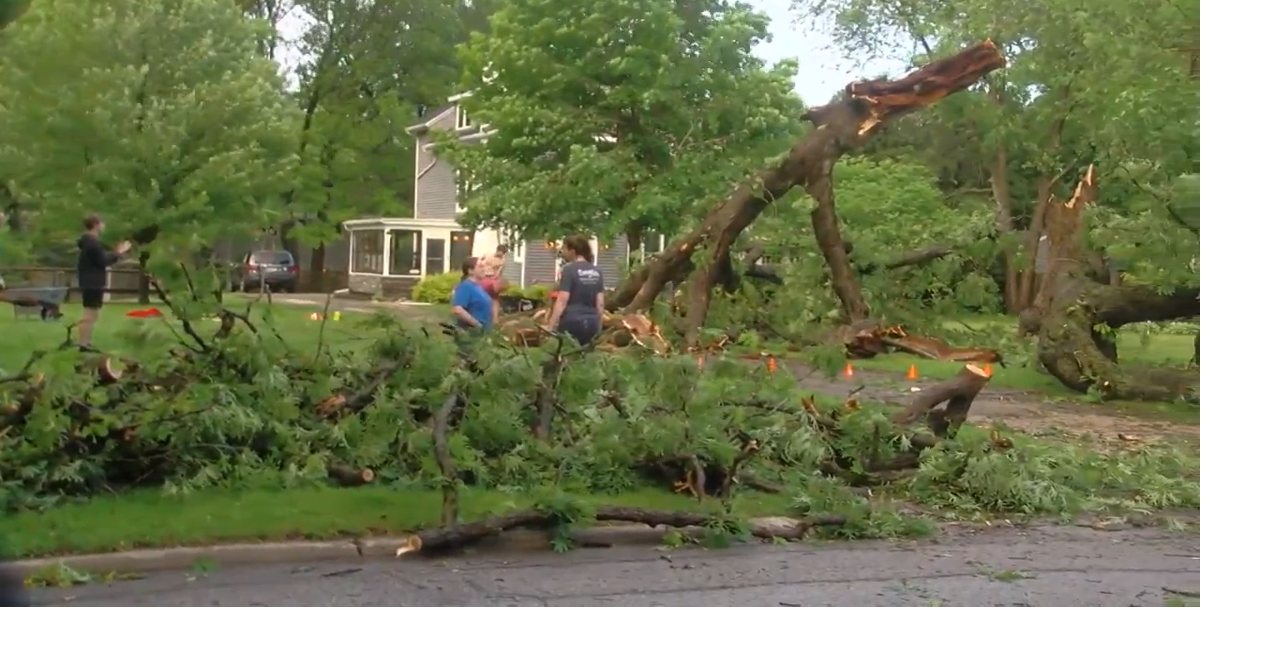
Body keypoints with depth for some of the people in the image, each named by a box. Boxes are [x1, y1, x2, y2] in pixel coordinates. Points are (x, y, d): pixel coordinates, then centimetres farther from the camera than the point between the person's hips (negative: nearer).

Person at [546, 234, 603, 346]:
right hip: (591, 323, 6)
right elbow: (600, 304, 10)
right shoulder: (596, 272, 11)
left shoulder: (569, 270, -8)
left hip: (572, 322, -6)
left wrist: (550, 326, -13)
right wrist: (599, 326, 19)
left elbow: (562, 301, -13)